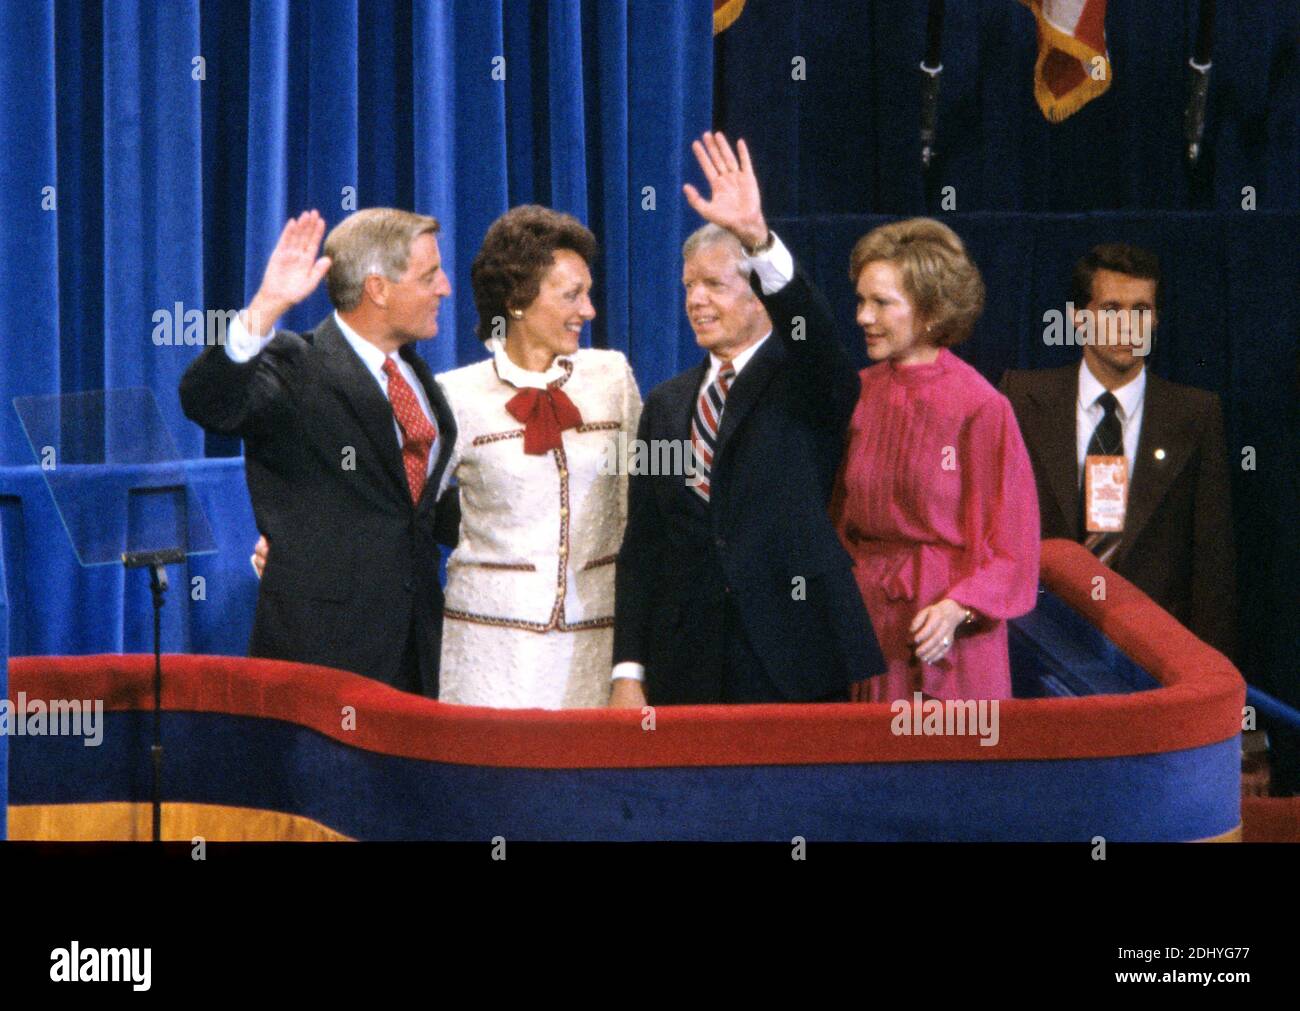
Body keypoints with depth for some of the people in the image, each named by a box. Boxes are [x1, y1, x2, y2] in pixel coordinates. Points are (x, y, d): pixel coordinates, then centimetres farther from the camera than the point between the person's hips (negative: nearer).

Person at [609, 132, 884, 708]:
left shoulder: (805, 383, 2)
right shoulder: (666, 406, 13)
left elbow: (810, 330, -23)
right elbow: (641, 546, 11)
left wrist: (755, 235, -38)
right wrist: (628, 672, 2)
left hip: (793, 663, -3)